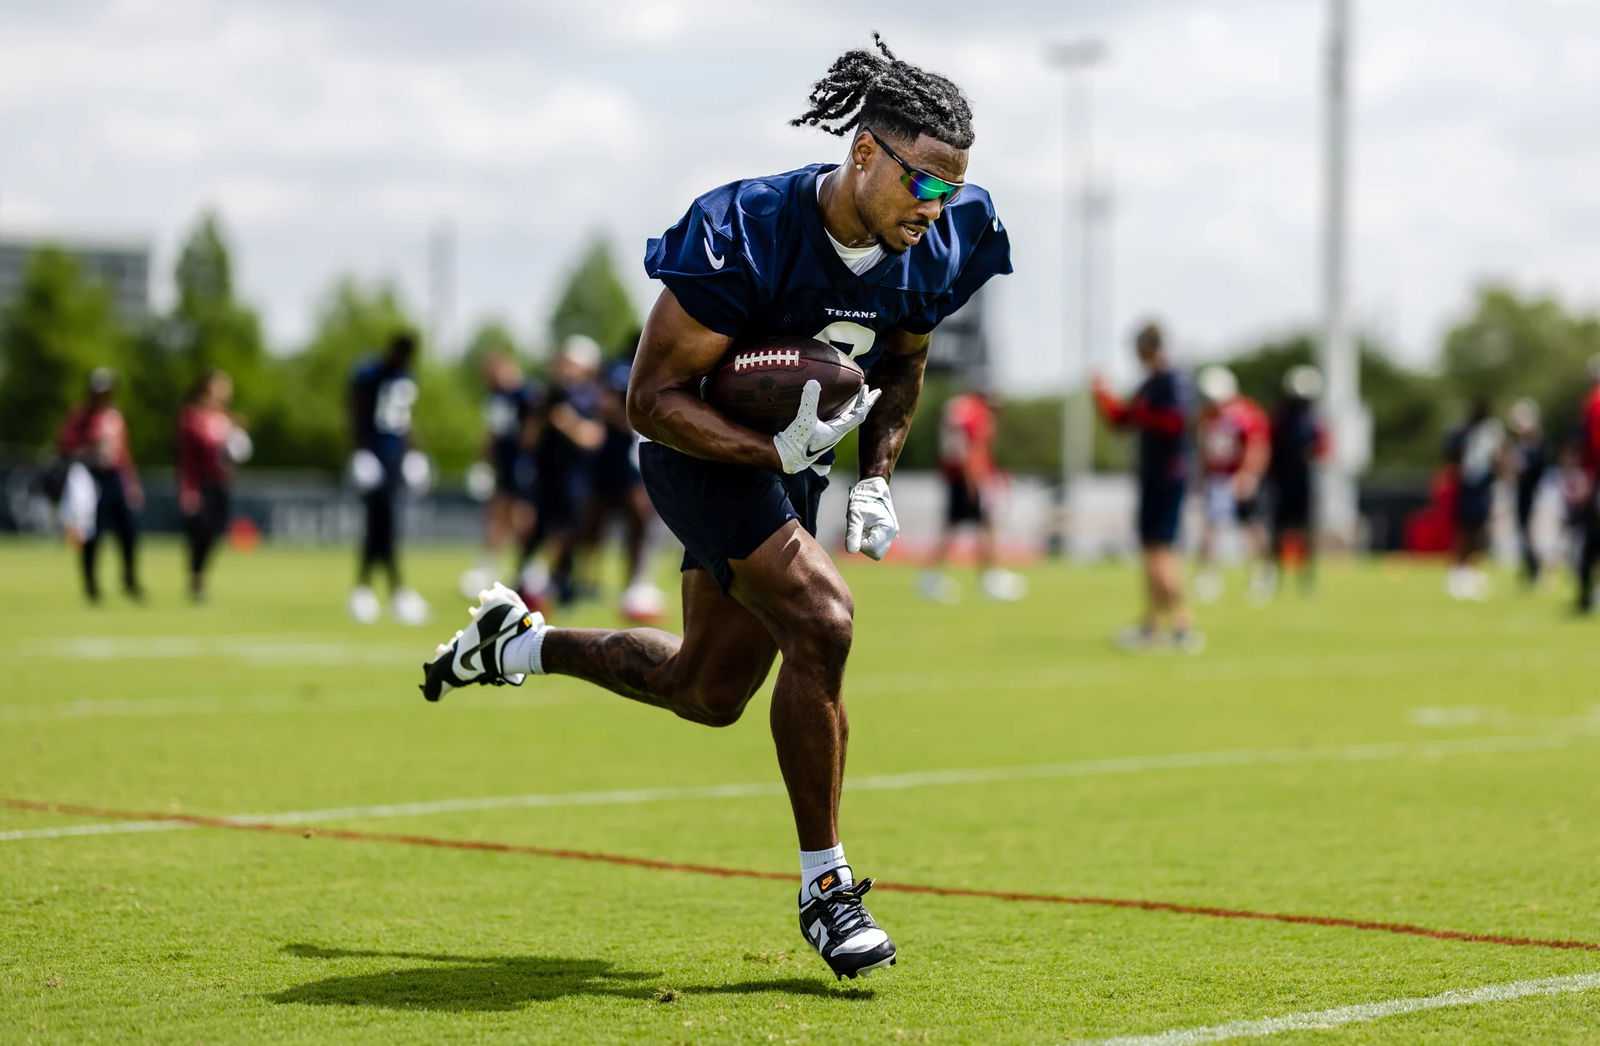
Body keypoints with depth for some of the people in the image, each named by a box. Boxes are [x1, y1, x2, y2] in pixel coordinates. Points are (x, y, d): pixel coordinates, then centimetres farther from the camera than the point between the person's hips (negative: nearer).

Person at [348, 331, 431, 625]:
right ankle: (396, 589, -12)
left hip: (396, 456, 7)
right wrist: (362, 454, -17)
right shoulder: (368, 375, -9)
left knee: (378, 523, 7)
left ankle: (363, 583, 13)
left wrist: (410, 454, 18)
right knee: (385, 520, -11)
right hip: (375, 456, -7)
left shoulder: (405, 377, 14)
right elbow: (357, 418, -11)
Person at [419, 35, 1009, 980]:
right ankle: (825, 887, -13)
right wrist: (775, 452, -37)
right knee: (820, 621, -25)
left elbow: (903, 369, 12)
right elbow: (653, 398, -25)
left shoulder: (930, 251, -10)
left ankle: (518, 644, 38)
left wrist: (876, 479, -1)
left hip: (797, 459, 7)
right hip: (705, 452, -7)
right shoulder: (746, 236, -30)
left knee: (710, 692, 15)